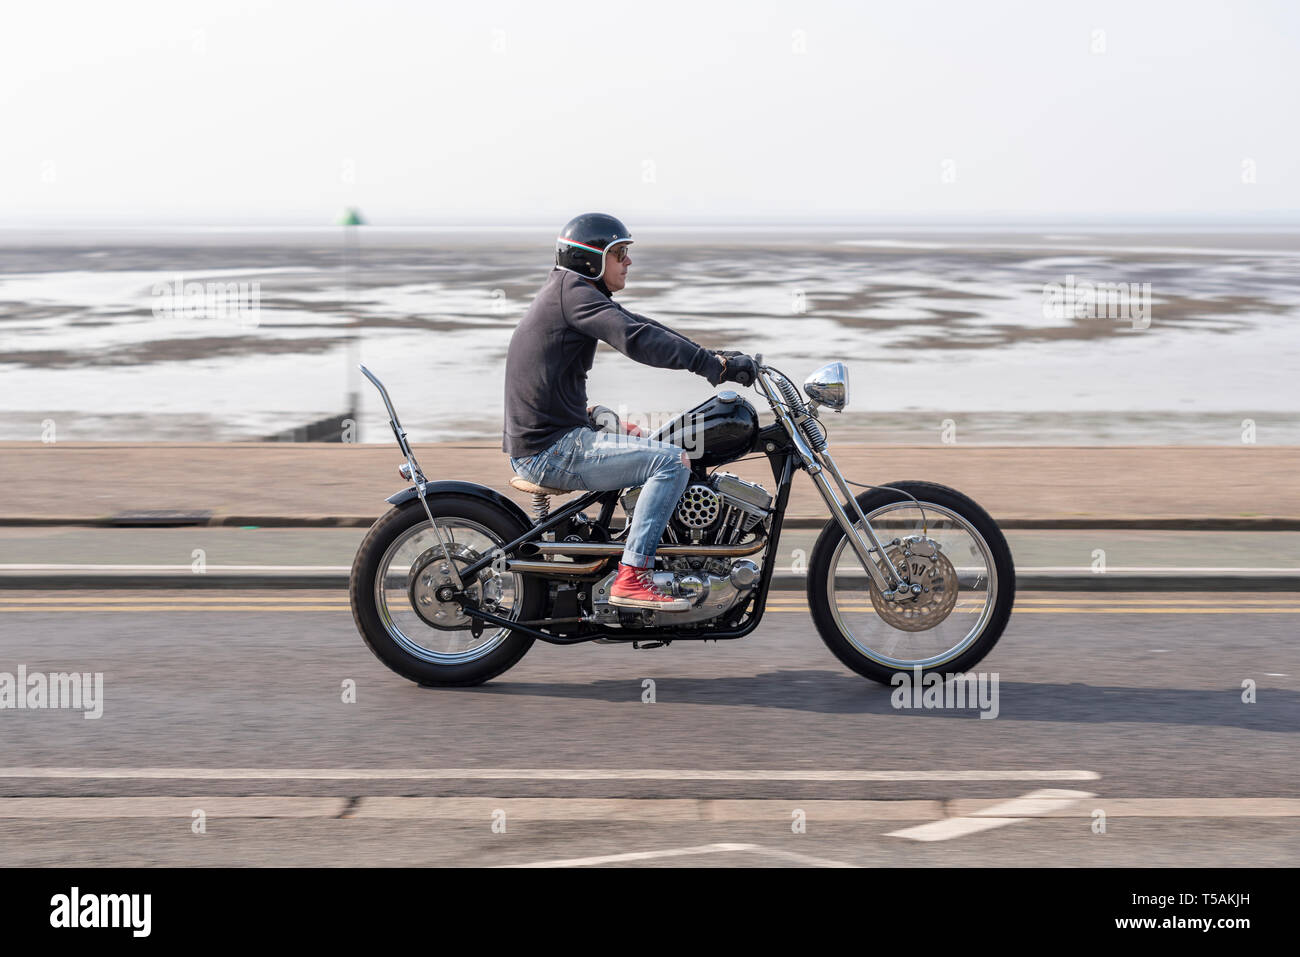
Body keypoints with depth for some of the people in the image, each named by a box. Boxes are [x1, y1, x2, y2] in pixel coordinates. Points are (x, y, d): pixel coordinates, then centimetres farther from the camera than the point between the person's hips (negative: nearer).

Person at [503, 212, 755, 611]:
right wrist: (714, 364, -29)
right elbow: (638, 340, -27)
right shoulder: (573, 293, -13)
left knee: (652, 447, 27)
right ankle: (632, 578, -20)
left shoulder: (570, 291, 19)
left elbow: (640, 326, 17)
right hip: (552, 450, -11)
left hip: (535, 444, 11)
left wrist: (717, 359, 10)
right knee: (673, 461, -19)